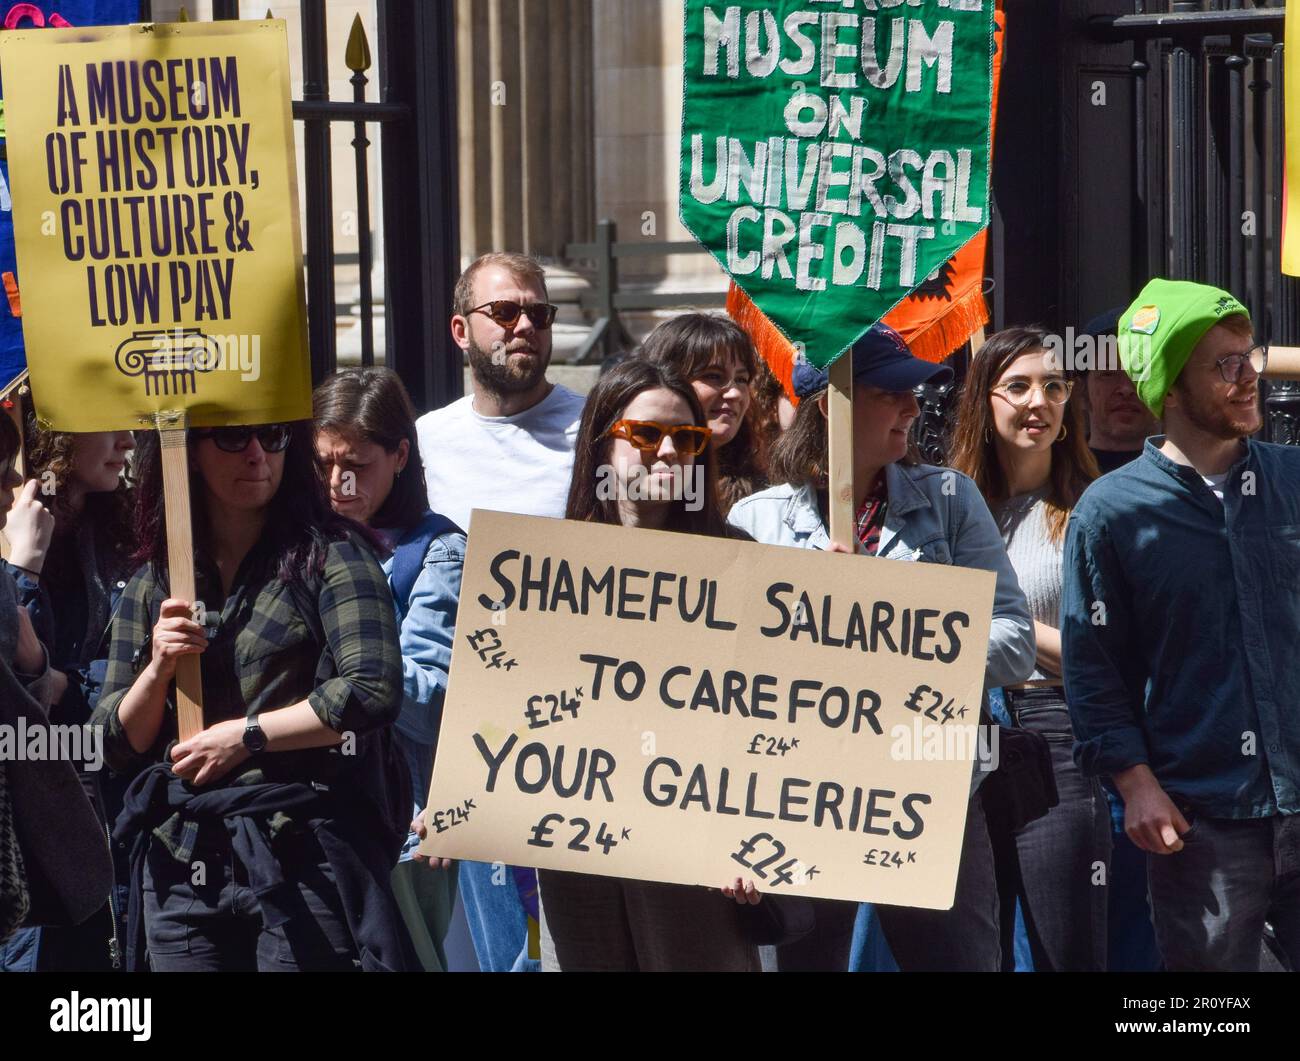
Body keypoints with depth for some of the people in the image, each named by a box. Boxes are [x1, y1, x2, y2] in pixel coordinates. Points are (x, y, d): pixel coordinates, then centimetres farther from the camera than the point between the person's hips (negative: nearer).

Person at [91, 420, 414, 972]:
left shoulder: (328, 554, 0)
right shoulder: (152, 582, 12)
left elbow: (374, 693, -14)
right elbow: (116, 745, 12)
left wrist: (244, 736, -11)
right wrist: (159, 667, -5)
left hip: (305, 858, -4)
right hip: (181, 863, 4)